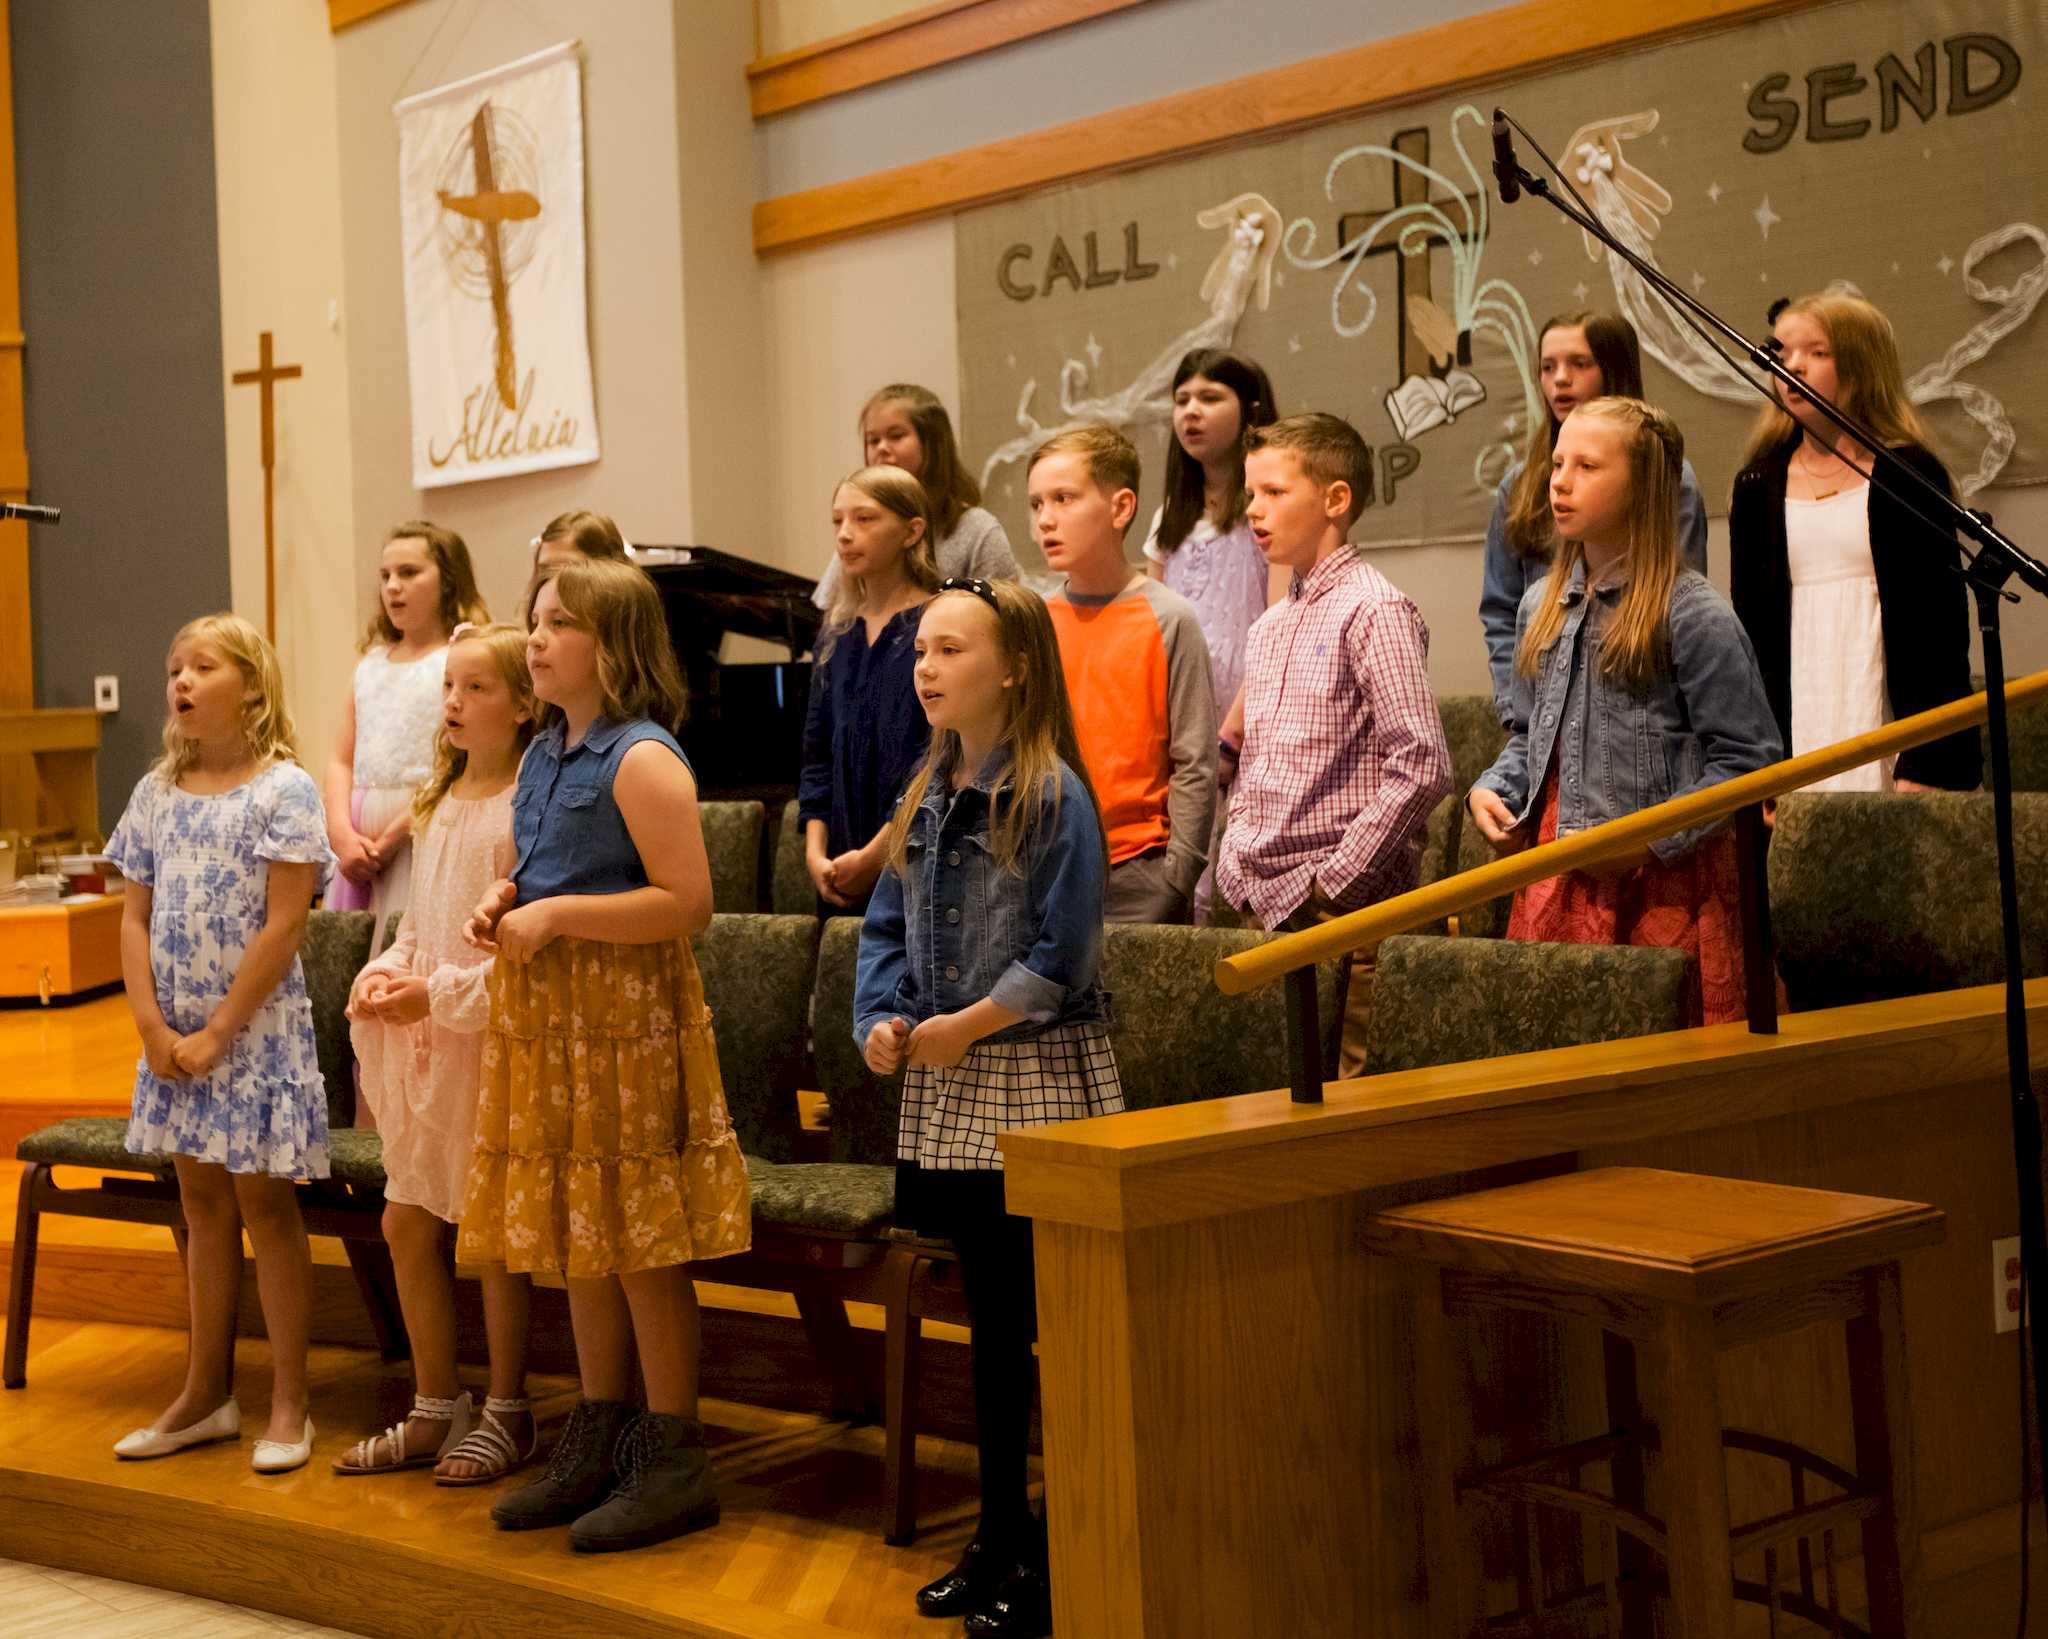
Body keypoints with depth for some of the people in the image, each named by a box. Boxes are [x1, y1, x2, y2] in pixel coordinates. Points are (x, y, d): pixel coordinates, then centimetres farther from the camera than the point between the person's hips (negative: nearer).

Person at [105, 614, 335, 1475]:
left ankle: (288, 1404, 8)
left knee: (263, 1202, 0)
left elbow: (283, 924, -15)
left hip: (256, 1027, -5)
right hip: (176, 1033, 6)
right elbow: (135, 918, 5)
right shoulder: (155, 792, 7)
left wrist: (218, 1033, -15)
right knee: (202, 1201, 13)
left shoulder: (283, 790, -10)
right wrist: (154, 1026, -8)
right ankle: (206, 1394, 23)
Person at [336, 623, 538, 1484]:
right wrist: (382, 977, 2)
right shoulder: (439, 804, 13)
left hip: (495, 1038, -8)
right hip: (425, 1042, 8)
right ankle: (435, 1409, 24)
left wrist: (440, 994, -19)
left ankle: (507, 1414, 18)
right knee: (407, 1224, 10)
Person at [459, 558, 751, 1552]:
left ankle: (675, 1467, 7)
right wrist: (497, 907, 6)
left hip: (625, 1014, -9)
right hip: (545, 1017, 9)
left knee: (639, 1248, -3)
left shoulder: (642, 759, -14)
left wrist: (555, 914, -20)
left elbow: (686, 902, -21)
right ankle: (598, 1444, 25)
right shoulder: (542, 756, 13)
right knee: (577, 1243, 14)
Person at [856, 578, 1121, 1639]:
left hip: (1040, 1085, -7)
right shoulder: (927, 798, 10)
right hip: (945, 1091, 7)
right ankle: (1000, 1534, 25)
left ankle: (1069, 1553, 6)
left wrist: (963, 1027, -14)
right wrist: (881, 1023, -5)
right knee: (991, 1320, 15)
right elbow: (886, 927, 12)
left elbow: (1062, 955, -17)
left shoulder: (1052, 795, -12)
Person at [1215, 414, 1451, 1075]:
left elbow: (1423, 766, -18)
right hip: (1262, 905, 8)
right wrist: (1237, 863, 10)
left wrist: (1335, 880, -16)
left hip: (1340, 914, -8)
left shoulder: (1374, 610, -10)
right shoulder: (1269, 627, 16)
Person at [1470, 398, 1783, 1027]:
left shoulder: (1693, 614, -10)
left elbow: (1748, 756, -10)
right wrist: (1490, 790, 4)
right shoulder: (1543, 604, 11)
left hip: (1662, 888, -6)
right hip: (1554, 884, 6)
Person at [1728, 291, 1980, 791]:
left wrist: (1925, 765, -10)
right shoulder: (1758, 486, 11)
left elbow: (1942, 624, -3)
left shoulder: (1910, 477, -1)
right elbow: (1749, 628, 12)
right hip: (1797, 721, 3)